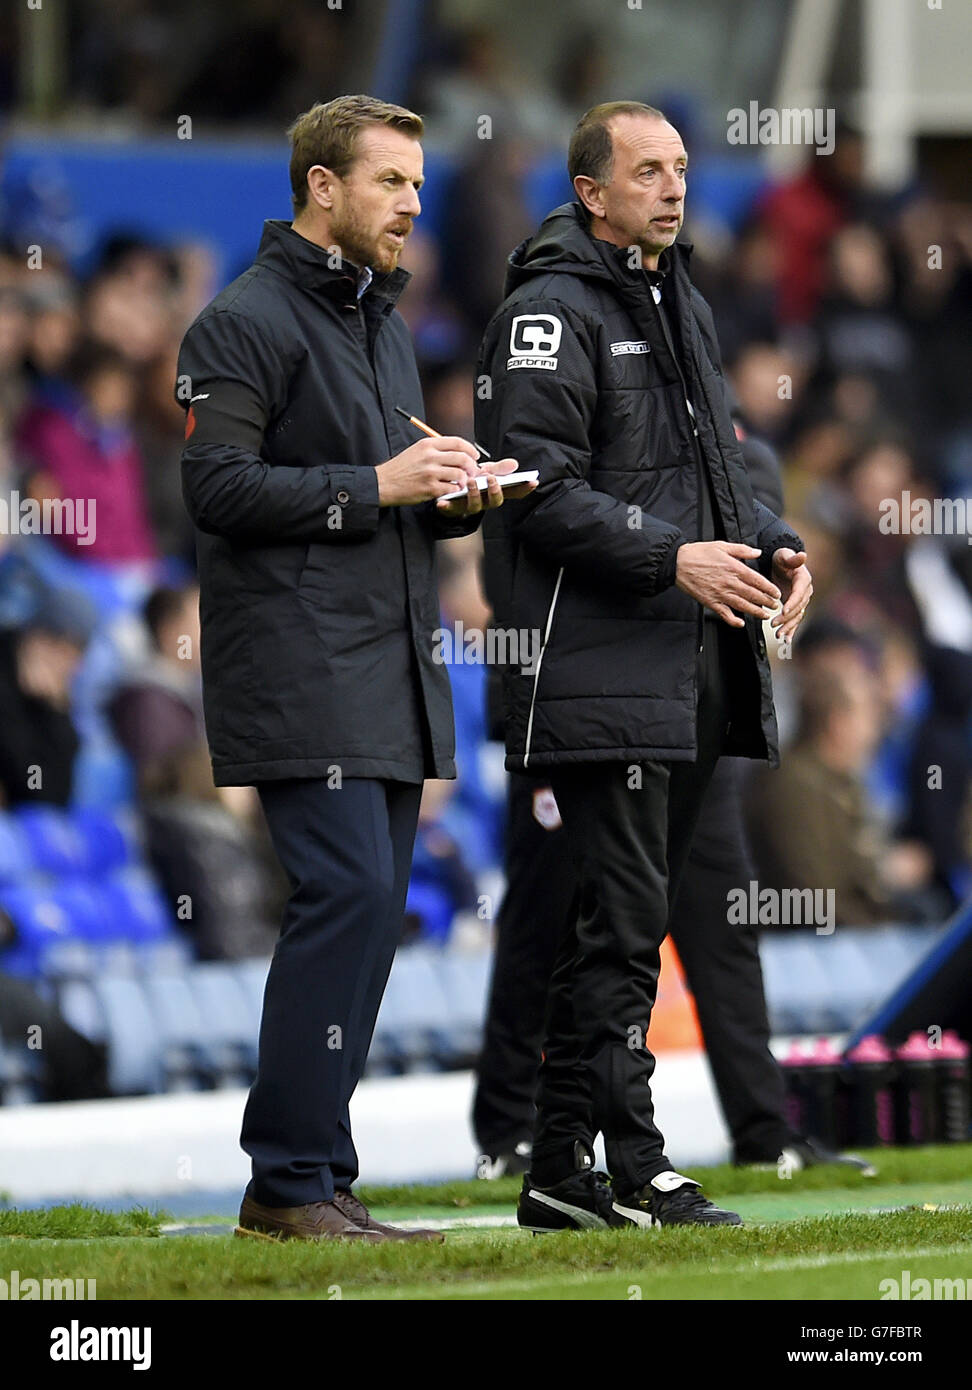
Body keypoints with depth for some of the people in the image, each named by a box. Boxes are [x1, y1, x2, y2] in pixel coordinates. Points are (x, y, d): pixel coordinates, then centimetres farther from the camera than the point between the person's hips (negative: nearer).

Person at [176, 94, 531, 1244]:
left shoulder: (383, 325, 23)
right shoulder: (246, 321, -6)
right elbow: (218, 486, -15)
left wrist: (458, 496, 8)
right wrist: (377, 485, -17)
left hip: (392, 666, 9)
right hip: (300, 666, -9)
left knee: (370, 908, 5)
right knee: (348, 891, -16)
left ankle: (310, 1176, 9)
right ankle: (292, 1180, -13)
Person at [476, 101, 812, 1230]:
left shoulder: (682, 309, 19)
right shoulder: (552, 313, -8)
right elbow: (541, 491, -16)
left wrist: (771, 545, 7)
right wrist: (673, 558, -23)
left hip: (691, 673, 9)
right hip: (602, 673, -9)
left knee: (620, 919, 10)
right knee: (624, 920, -10)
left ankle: (561, 1171, 14)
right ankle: (634, 1173, -9)